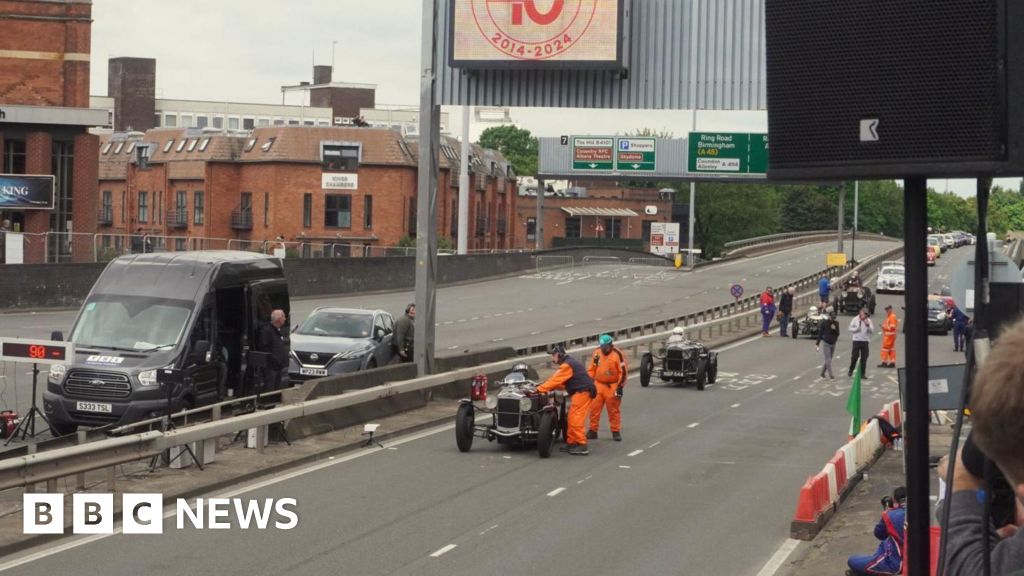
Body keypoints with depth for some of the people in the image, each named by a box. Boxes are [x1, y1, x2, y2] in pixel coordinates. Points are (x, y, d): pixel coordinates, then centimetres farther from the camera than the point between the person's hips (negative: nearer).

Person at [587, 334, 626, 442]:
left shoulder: (617, 355, -9)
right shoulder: (597, 353, 5)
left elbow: (622, 372, -9)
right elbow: (591, 369, 13)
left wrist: (620, 387, -11)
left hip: (612, 387, -4)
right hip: (598, 385, 4)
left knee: (614, 410, 2)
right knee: (594, 409, 3)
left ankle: (616, 432, 10)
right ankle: (592, 431, 11)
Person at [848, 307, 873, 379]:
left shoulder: (868, 320, 2)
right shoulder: (855, 319, 1)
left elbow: (872, 330, -5)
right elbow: (850, 328, 4)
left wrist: (868, 325, -21)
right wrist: (856, 329, -13)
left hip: (865, 341, 1)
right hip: (856, 340, -1)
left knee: (864, 358, 1)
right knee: (854, 356, 1)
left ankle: (862, 373, 8)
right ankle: (850, 371, 20)